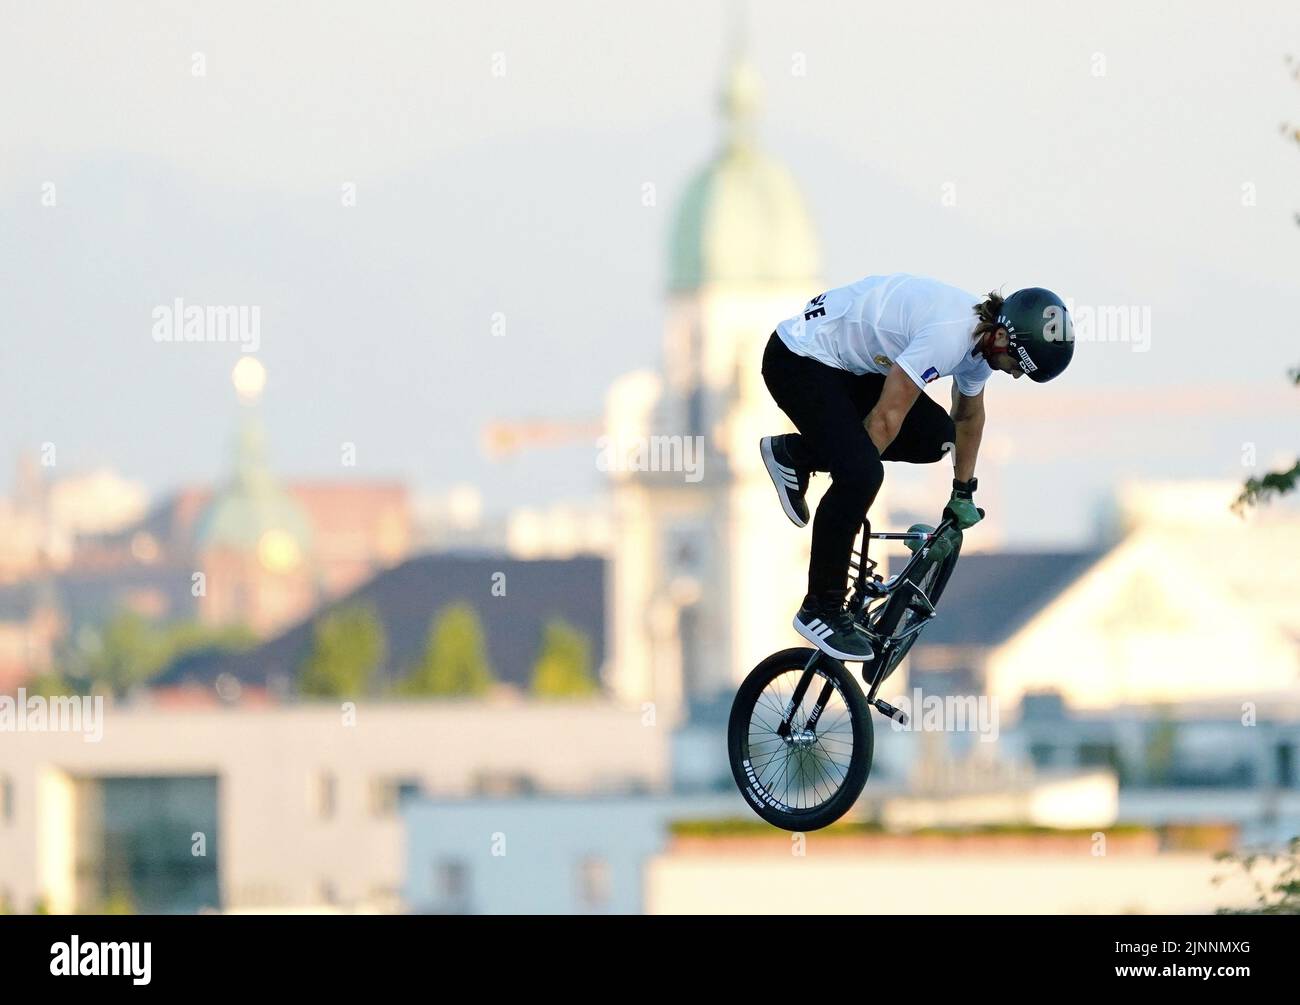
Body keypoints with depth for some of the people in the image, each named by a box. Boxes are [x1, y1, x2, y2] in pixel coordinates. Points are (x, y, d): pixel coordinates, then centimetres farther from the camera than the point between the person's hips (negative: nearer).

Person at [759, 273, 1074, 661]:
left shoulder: (982, 336, -1)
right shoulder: (947, 335, -31)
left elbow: (968, 417, 19)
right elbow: (886, 418, -27)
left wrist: (963, 494, 28)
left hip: (848, 363, 10)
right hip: (798, 362, -10)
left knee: (935, 436, 1)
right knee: (861, 475, -24)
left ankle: (796, 454, 15)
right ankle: (820, 611, -10)